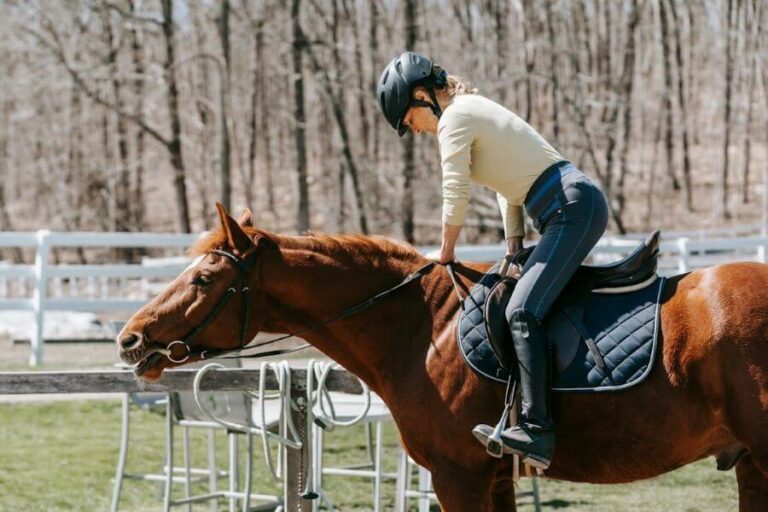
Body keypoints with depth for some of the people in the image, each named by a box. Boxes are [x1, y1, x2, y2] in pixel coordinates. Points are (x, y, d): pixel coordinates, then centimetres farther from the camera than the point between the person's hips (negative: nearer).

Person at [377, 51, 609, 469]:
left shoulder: (454, 118, -7)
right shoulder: (474, 110, 23)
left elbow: (456, 195, -7)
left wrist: (445, 253, 6)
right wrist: (514, 250, 21)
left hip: (572, 208, -11)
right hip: (577, 206, 11)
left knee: (522, 312, -21)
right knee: (525, 305, 14)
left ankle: (536, 428, -31)